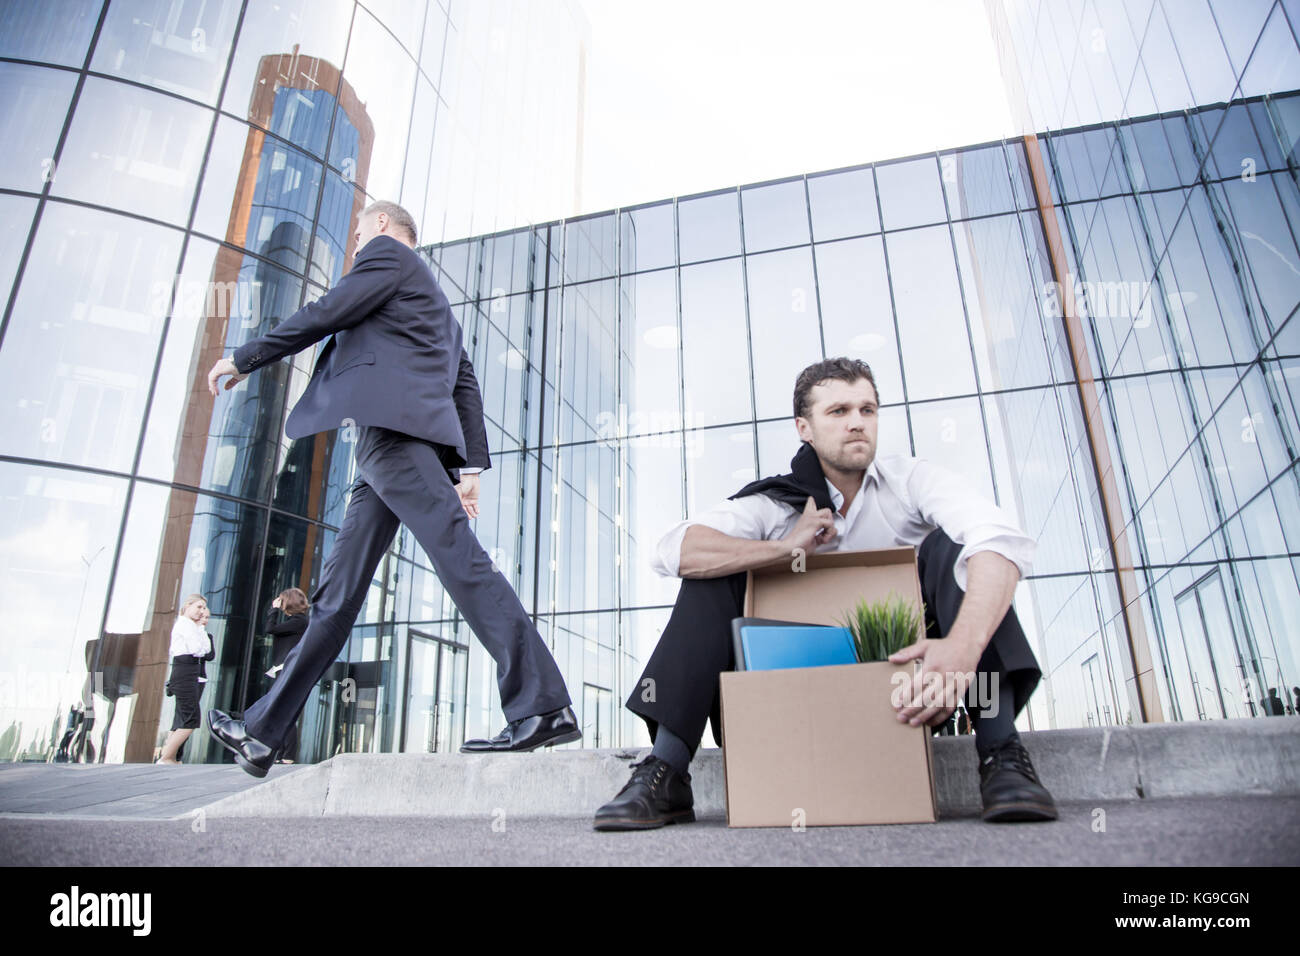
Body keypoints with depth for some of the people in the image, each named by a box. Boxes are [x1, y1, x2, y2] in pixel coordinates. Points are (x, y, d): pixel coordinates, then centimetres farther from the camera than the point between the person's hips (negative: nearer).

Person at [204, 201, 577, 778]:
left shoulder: (388, 252, 12)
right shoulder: (436, 304, 36)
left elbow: (325, 314, -1)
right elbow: (466, 385, 24)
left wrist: (243, 359, 11)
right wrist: (471, 466, 14)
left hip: (394, 428, -10)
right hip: (388, 448, 10)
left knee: (462, 562, -19)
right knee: (339, 590, 7)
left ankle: (543, 708, -23)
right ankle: (262, 733, 12)